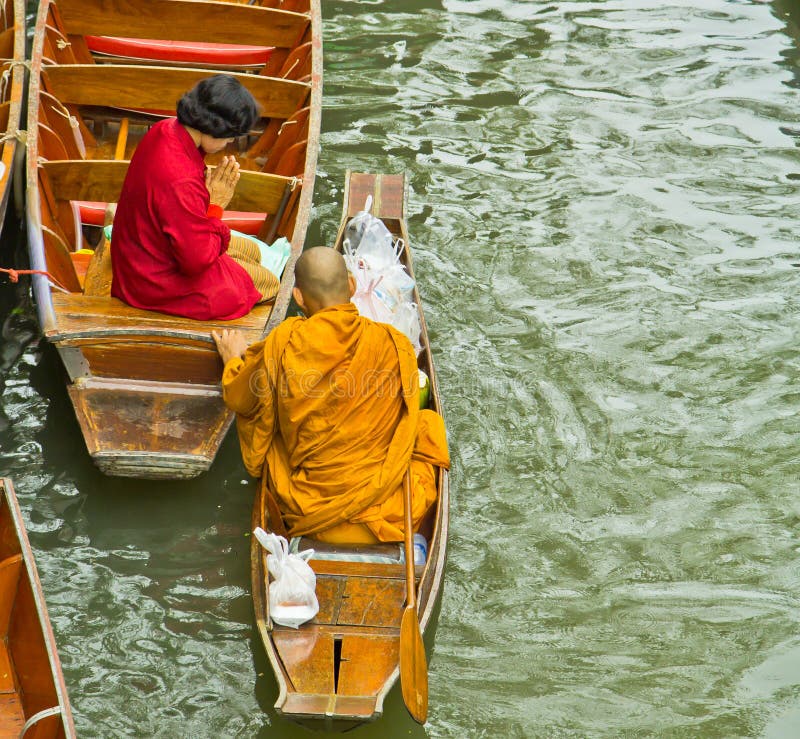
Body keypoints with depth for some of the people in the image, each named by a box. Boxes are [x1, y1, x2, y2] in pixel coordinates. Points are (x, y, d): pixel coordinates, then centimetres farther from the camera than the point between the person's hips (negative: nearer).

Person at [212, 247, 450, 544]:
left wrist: (234, 361, 28)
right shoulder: (395, 345, -11)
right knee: (429, 422, 28)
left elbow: (239, 399, 5)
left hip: (304, 509, 0)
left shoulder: (283, 344, -13)